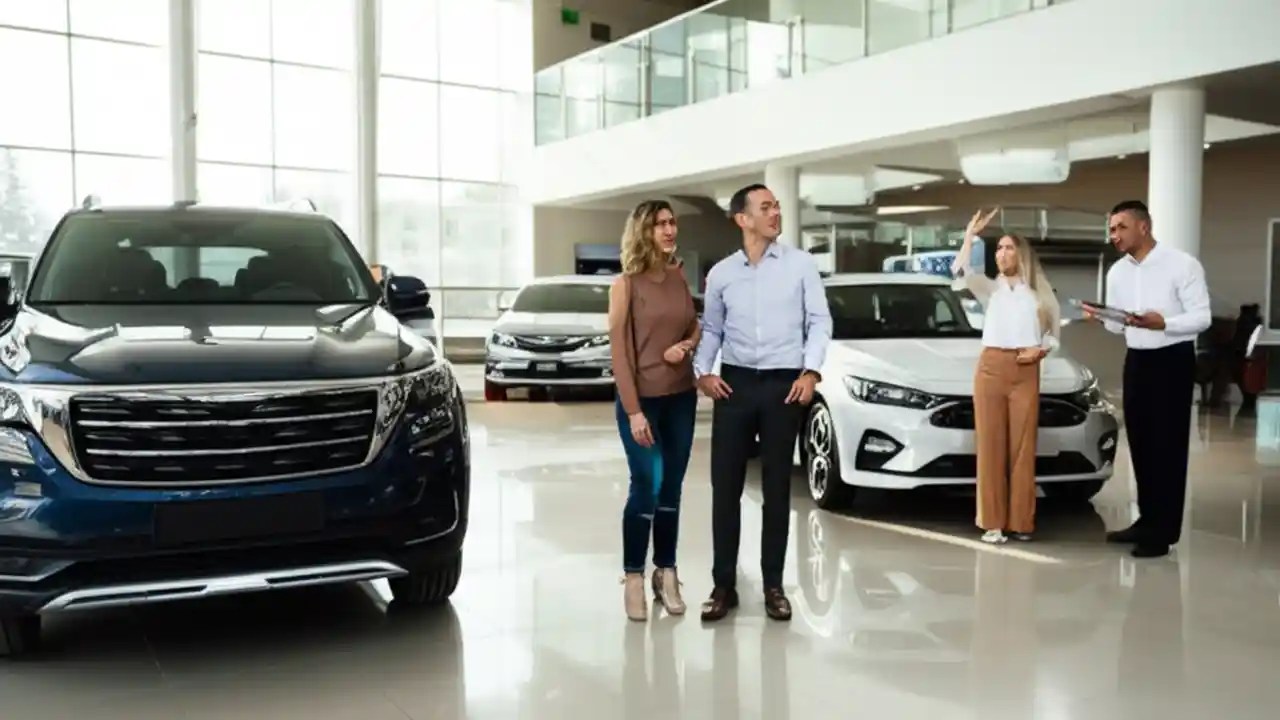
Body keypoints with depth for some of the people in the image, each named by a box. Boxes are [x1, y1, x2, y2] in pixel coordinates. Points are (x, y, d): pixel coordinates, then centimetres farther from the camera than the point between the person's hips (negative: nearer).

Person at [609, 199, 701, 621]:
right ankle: (633, 578, 8)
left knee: (672, 489, 9)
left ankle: (666, 574, 19)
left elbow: (695, 328, 20)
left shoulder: (679, 279, 7)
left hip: (682, 397, 5)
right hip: (642, 398, -5)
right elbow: (618, 351, -11)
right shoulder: (625, 285, -8)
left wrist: (687, 346, -4)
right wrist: (633, 410, -16)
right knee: (645, 487, -6)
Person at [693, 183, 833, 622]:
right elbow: (711, 329, 12)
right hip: (734, 383, 1)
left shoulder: (801, 264, 2)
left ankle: (773, 585, 18)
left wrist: (811, 371, -11)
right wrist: (703, 371, -3)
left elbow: (819, 321, 0)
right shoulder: (721, 273, 7)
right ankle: (724, 585, 13)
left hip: (784, 384, -1)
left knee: (777, 487, 6)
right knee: (725, 486, 1)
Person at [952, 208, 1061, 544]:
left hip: (1026, 372, 0)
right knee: (991, 445, -2)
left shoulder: (1039, 292, 16)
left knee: (1022, 447, -1)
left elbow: (1055, 332, 17)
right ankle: (993, 522, 2)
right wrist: (971, 234, -6)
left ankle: (1020, 522, 5)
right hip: (991, 368, 0)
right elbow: (960, 270, -6)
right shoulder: (990, 288, 14)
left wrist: (1041, 349, -2)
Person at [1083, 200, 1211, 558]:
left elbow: (1202, 317, -14)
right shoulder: (1117, 272, 8)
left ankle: (1164, 531, 3)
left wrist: (1162, 323, -30)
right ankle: (1147, 520, 22)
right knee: (1140, 443, 11)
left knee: (1168, 445, -3)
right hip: (1136, 361, 7)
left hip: (1173, 360, -6)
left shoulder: (1182, 264, -11)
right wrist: (1102, 318, -8)